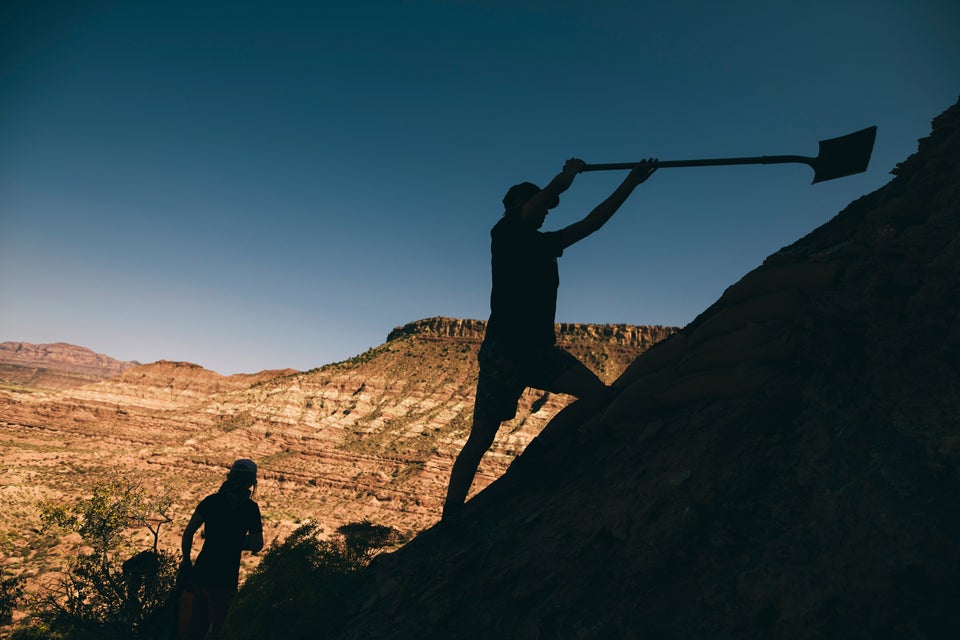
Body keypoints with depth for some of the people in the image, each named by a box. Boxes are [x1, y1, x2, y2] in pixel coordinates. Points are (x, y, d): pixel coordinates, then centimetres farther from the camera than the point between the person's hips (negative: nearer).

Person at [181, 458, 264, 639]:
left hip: (200, 572, 4)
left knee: (198, 623, 20)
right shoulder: (250, 508, -7)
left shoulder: (211, 500, 4)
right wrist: (237, 542, 8)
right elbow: (257, 545, -10)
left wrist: (186, 561, 11)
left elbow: (188, 533, -1)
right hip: (225, 577, -4)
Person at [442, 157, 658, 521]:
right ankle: (449, 519, 3)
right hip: (504, 351, -6)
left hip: (542, 351, 7)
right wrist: (571, 171, 7)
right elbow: (554, 189, -11)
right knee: (480, 440, -6)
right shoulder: (505, 233, 0)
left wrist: (632, 182, 21)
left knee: (603, 397, -16)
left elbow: (592, 222, 21)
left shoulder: (545, 243, 19)